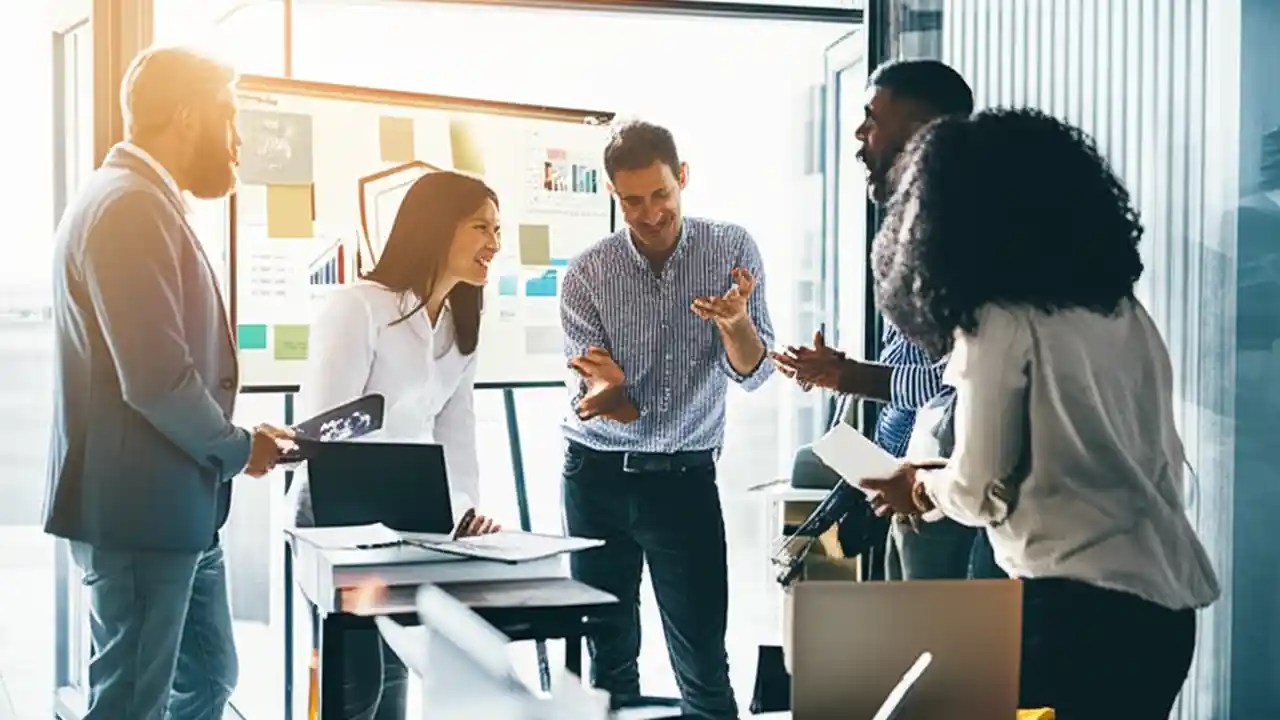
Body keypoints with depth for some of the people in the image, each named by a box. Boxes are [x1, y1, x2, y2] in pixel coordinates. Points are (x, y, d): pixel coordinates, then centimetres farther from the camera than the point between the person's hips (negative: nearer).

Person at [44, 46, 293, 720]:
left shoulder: (147, 204, 14)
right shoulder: (127, 206, -19)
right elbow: (156, 378, -25)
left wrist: (227, 438, 7)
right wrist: (237, 448, -9)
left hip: (173, 505, 10)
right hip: (139, 508, -10)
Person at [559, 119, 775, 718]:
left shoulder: (732, 250, -5)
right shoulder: (587, 275, -7)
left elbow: (752, 373, -12)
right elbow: (592, 396, -11)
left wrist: (735, 321, -34)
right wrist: (604, 392, -35)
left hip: (686, 474, -1)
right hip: (599, 473, 1)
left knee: (704, 662, -2)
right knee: (609, 652, 8)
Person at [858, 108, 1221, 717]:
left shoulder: (999, 324, -8)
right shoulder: (1122, 310, 12)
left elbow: (980, 495, -7)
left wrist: (920, 486, 15)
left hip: (1081, 599, -7)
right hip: (1167, 595, 7)